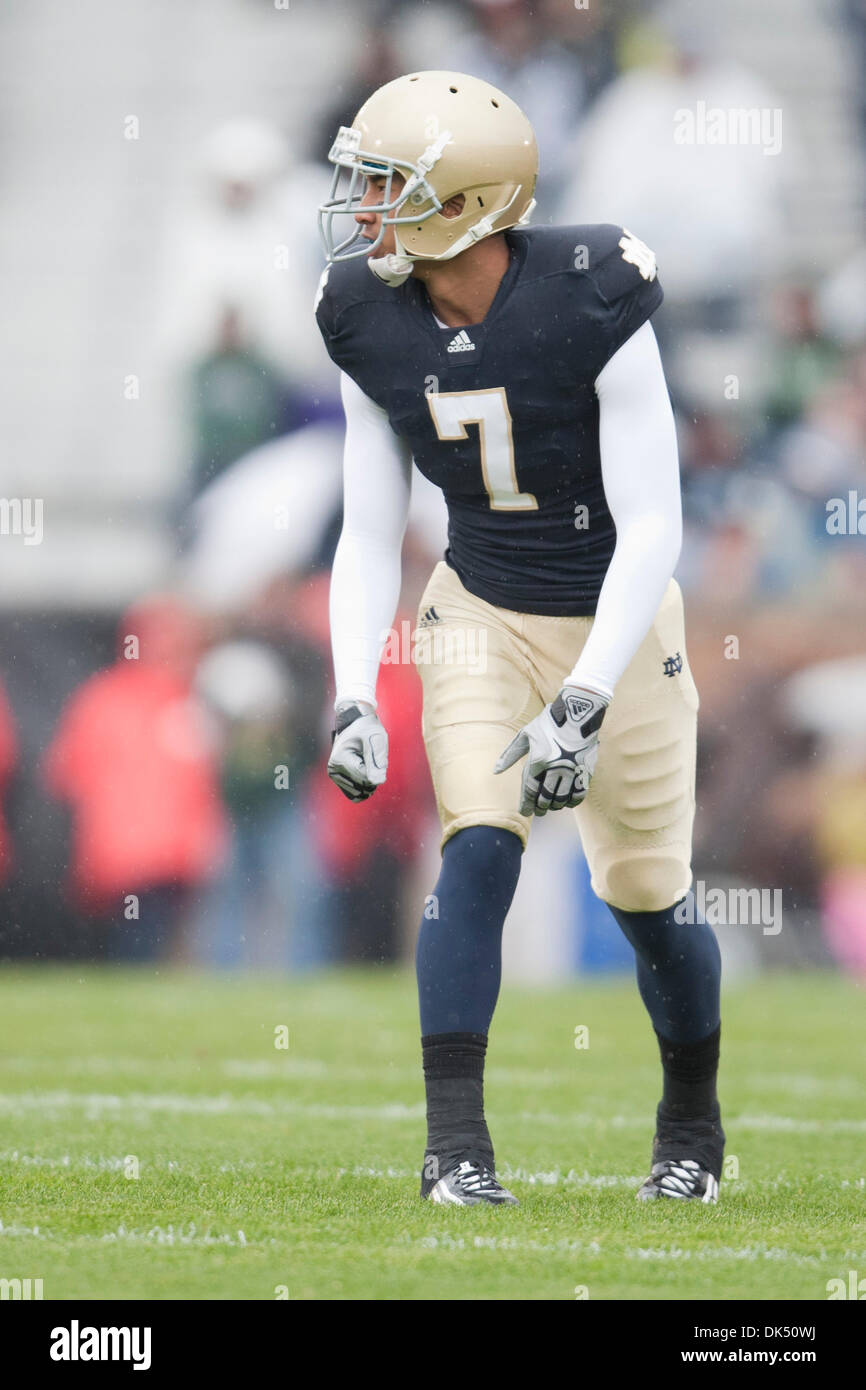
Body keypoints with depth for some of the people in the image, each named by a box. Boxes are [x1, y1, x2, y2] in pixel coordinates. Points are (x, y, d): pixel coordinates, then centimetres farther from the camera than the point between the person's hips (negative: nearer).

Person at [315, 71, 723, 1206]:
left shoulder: (592, 309, -25)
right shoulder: (375, 329, -10)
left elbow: (651, 531, -23)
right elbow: (369, 537, -1)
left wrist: (581, 706, -30)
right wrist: (354, 703, -14)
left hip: (615, 625, -3)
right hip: (482, 615, 3)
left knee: (647, 897, 8)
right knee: (479, 850, -18)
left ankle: (694, 1124, 33)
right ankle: (456, 1143, -16)